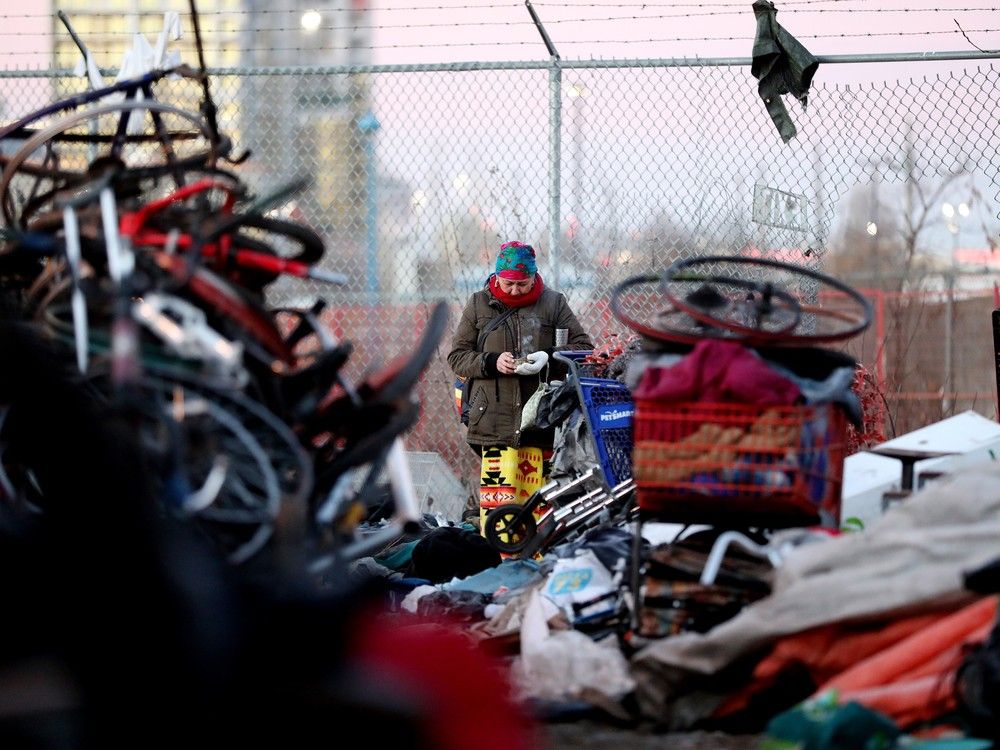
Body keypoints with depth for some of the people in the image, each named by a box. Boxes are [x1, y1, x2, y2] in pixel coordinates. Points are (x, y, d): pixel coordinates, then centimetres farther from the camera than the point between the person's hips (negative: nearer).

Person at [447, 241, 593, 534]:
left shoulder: (553, 303, 7)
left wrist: (549, 359, -13)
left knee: (536, 488, 3)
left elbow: (584, 348, 5)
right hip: (495, 417, 0)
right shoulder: (478, 305, 9)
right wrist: (491, 363, -9)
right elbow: (457, 356, 10)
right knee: (497, 488, -8)